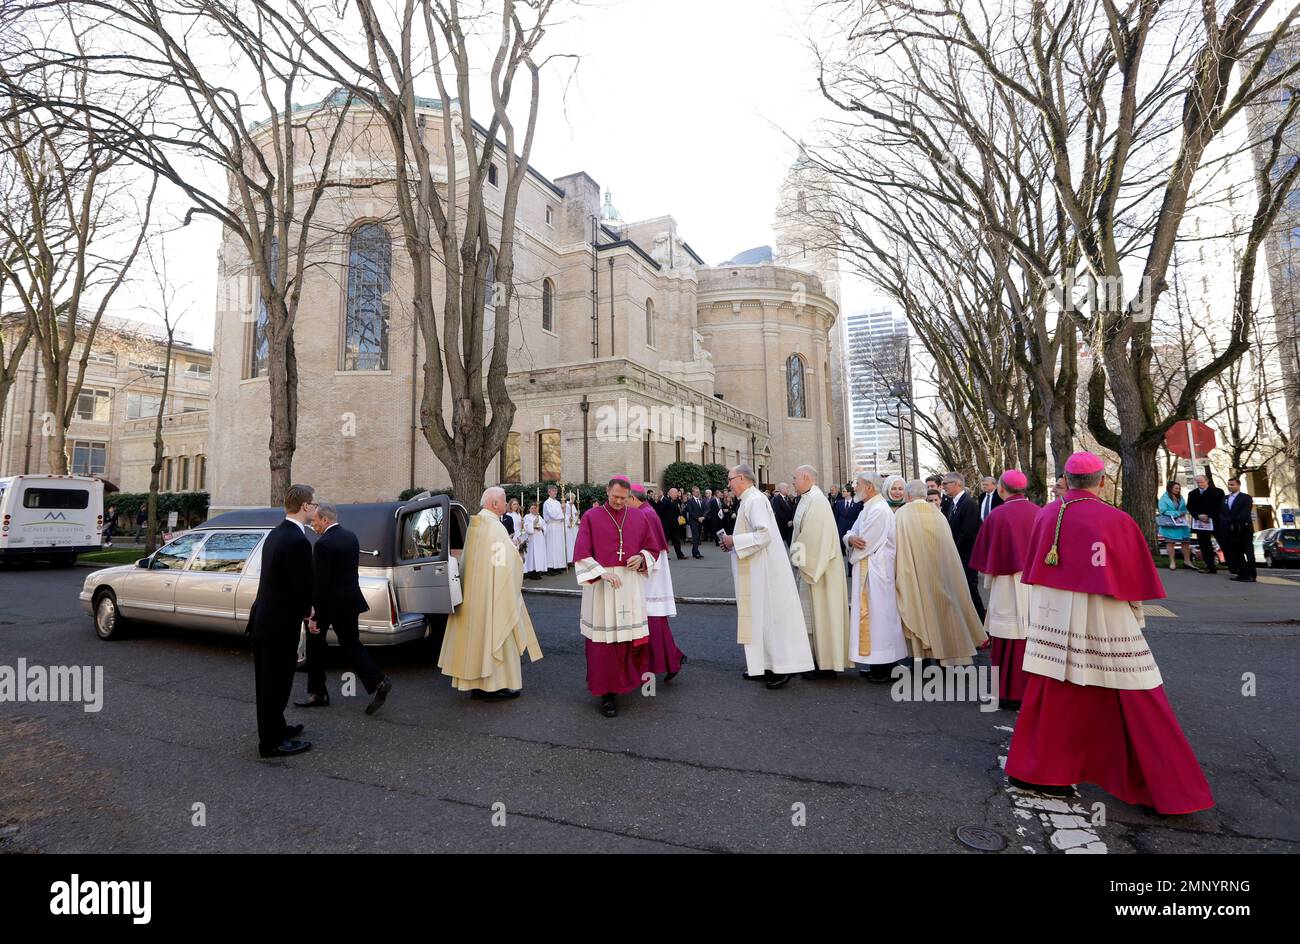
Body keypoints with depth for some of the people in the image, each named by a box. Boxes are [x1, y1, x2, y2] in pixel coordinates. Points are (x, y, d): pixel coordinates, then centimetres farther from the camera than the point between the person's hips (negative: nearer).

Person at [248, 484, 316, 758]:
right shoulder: (298, 541, -23)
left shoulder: (276, 533, 8)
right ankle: (272, 743, 17)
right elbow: (303, 586, -20)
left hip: (264, 618, 10)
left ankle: (274, 729, 37)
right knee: (276, 682, 4)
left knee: (270, 681, 21)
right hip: (280, 623, -10)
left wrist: (303, 609, 8)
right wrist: (307, 611, 0)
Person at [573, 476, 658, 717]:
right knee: (604, 640, 0)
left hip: (631, 584, 3)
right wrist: (602, 572, -19)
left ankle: (626, 680, 28)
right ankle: (607, 693, 11)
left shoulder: (638, 517, 9)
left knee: (631, 637, 5)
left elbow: (651, 547, 17)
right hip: (600, 584, -3)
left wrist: (641, 558, -5)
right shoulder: (591, 517, -1)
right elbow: (581, 554, -6)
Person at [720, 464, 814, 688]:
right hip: (754, 571, 10)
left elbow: (764, 534, -25)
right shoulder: (749, 500, 13)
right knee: (758, 616, 13)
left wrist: (735, 541, -17)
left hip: (764, 571, -10)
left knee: (769, 615, -3)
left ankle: (783, 666, 5)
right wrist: (733, 543, 9)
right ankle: (764, 665, 21)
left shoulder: (755, 500, -16)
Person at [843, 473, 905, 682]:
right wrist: (851, 538, -12)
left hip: (876, 572, -10)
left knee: (877, 615, -2)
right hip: (867, 571, 10)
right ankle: (879, 665, 21)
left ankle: (883, 669, 7)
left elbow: (866, 544, -18)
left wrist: (854, 542, 2)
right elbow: (850, 533, 11)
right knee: (872, 615, 13)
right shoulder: (868, 509, 14)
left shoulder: (879, 510, -17)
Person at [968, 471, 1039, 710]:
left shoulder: (997, 515, -8)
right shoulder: (1039, 513, 2)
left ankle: (1009, 695, 9)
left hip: (1008, 586, -4)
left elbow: (987, 555, -2)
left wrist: (990, 578, 12)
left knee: (1008, 643, 3)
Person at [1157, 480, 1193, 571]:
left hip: (1181, 522, 5)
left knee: (1186, 541, 5)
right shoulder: (1164, 498, -7)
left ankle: (1187, 560, 18)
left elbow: (1185, 509, 13)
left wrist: (1182, 513, -10)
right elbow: (1163, 510, -15)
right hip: (1169, 523, -5)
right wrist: (1177, 513, -18)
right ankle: (1172, 562, 8)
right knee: (1170, 542, 1)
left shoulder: (1180, 497, 10)